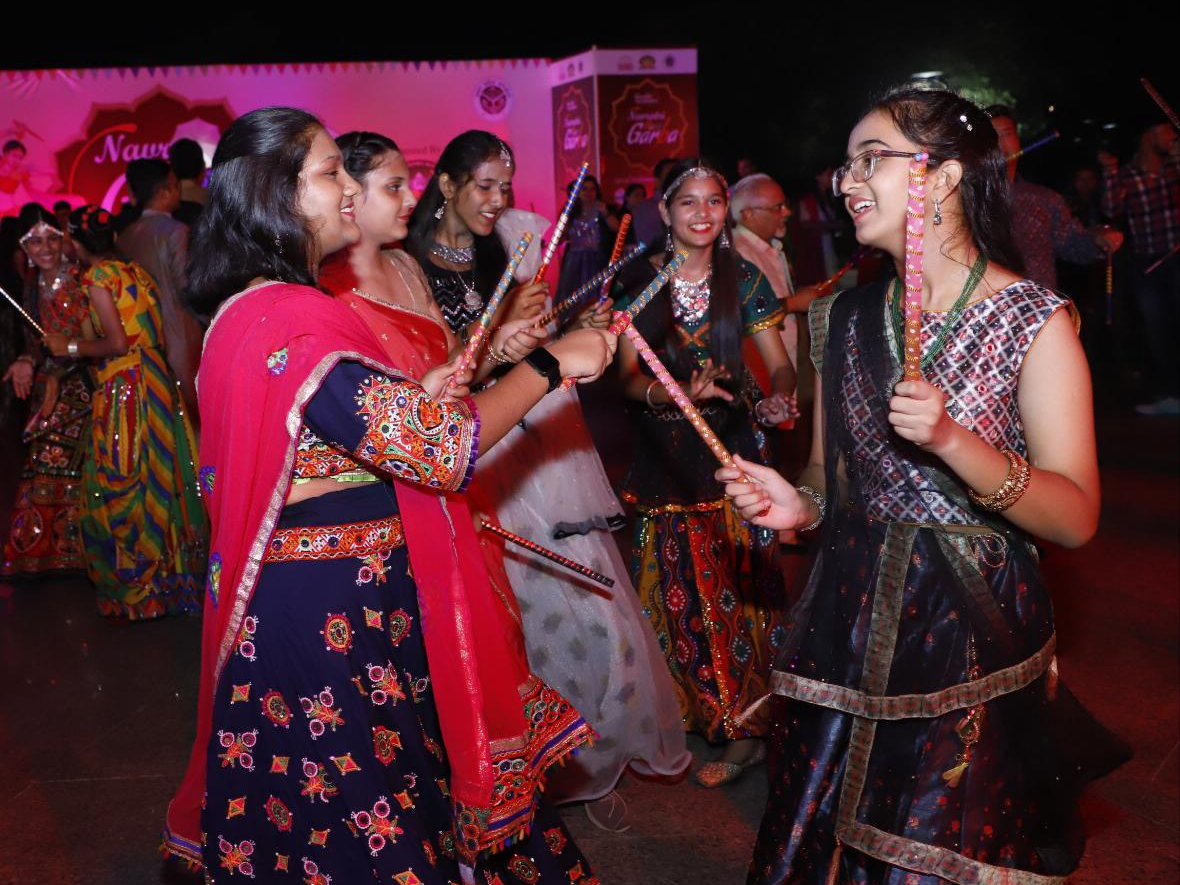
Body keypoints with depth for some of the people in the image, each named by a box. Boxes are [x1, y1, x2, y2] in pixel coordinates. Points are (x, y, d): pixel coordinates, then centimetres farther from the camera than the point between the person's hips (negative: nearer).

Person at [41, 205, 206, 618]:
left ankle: (138, 585, 10)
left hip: (123, 387, -8)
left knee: (121, 484, 2)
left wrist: (70, 347, -2)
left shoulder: (98, 276, -10)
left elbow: (117, 343, -16)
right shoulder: (135, 271, 12)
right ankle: (171, 567, 23)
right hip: (156, 379, 8)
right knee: (159, 474, 14)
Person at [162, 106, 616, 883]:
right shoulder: (296, 325, -22)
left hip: (311, 599, 10)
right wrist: (552, 363, -16)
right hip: (336, 613, -10)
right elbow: (442, 452, -26)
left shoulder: (248, 312, 10)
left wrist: (415, 398, 7)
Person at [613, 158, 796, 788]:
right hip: (665, 454, 1)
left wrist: (780, 398, -23)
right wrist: (678, 394, -26)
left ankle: (742, 724, 11)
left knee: (739, 586, -2)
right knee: (682, 590, 3)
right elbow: (629, 377, -5)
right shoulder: (641, 282, 1)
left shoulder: (744, 279, 1)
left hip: (732, 449, -1)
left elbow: (779, 364, 1)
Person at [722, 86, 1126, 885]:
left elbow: (1077, 518, -15)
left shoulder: (1034, 322, -9)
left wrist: (952, 440, -29)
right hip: (849, 629, 4)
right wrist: (802, 505, -8)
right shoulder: (845, 318, 5)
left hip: (974, 634, -4)